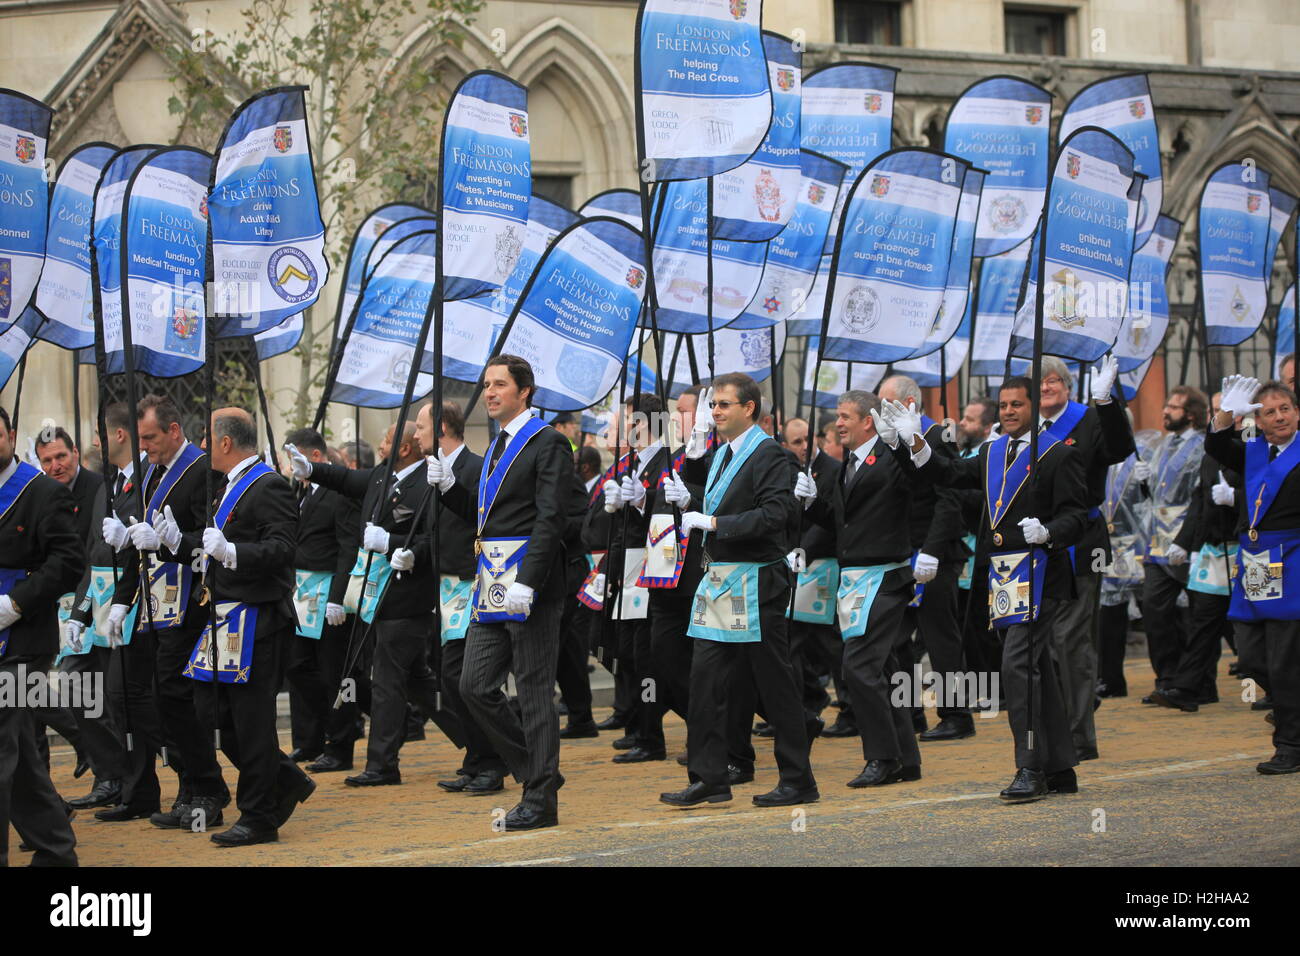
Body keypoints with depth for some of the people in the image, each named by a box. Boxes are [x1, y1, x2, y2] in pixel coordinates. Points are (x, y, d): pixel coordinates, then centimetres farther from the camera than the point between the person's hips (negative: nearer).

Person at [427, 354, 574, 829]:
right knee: (476, 686, 6)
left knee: (534, 692, -3)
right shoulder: (498, 447, 19)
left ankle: (541, 799, 4)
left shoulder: (548, 443, -8)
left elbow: (550, 520, -17)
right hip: (491, 588, 9)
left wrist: (526, 584, -24)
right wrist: (449, 486, 6)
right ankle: (537, 772, 18)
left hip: (530, 588, -9)